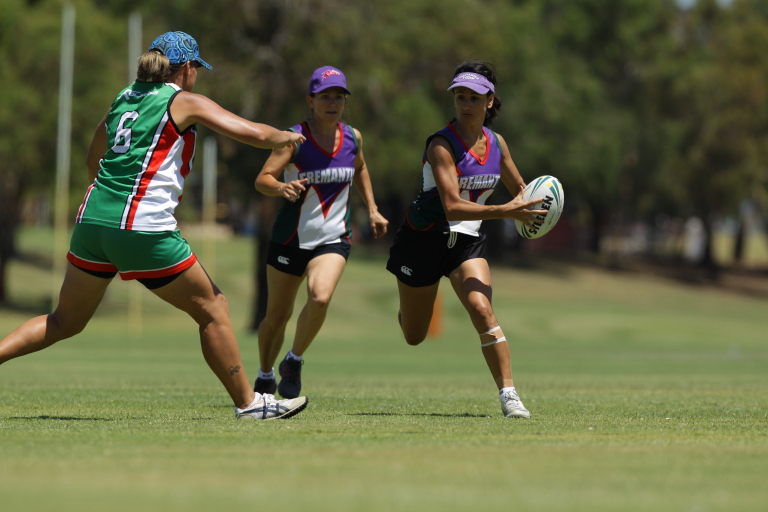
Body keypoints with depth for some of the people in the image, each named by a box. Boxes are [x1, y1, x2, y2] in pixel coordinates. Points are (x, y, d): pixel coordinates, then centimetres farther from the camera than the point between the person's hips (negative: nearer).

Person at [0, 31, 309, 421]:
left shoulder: (123, 99, 18)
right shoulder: (185, 102, 0)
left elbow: (93, 162, 30)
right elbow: (255, 134, -5)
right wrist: (287, 136, 16)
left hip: (91, 220, 6)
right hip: (144, 228, -6)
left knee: (65, 322, 17)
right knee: (212, 309, 8)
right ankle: (247, 402, 11)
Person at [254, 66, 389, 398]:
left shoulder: (353, 137, 1)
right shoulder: (295, 138, -13)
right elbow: (262, 179, -22)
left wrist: (372, 209, 17)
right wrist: (281, 188, -43)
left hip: (333, 238, 2)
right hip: (291, 238, -2)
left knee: (320, 298, -25)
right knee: (277, 316, 7)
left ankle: (294, 361, -1)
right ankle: (265, 378, 33)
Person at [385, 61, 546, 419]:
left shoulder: (496, 143, 0)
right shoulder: (441, 145, -20)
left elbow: (519, 188, 17)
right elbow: (453, 206, -30)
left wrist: (528, 208, -7)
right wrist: (505, 211, -39)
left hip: (468, 242, 3)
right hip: (425, 238, -3)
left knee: (482, 310, -23)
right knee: (414, 336, 10)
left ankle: (508, 394, -23)